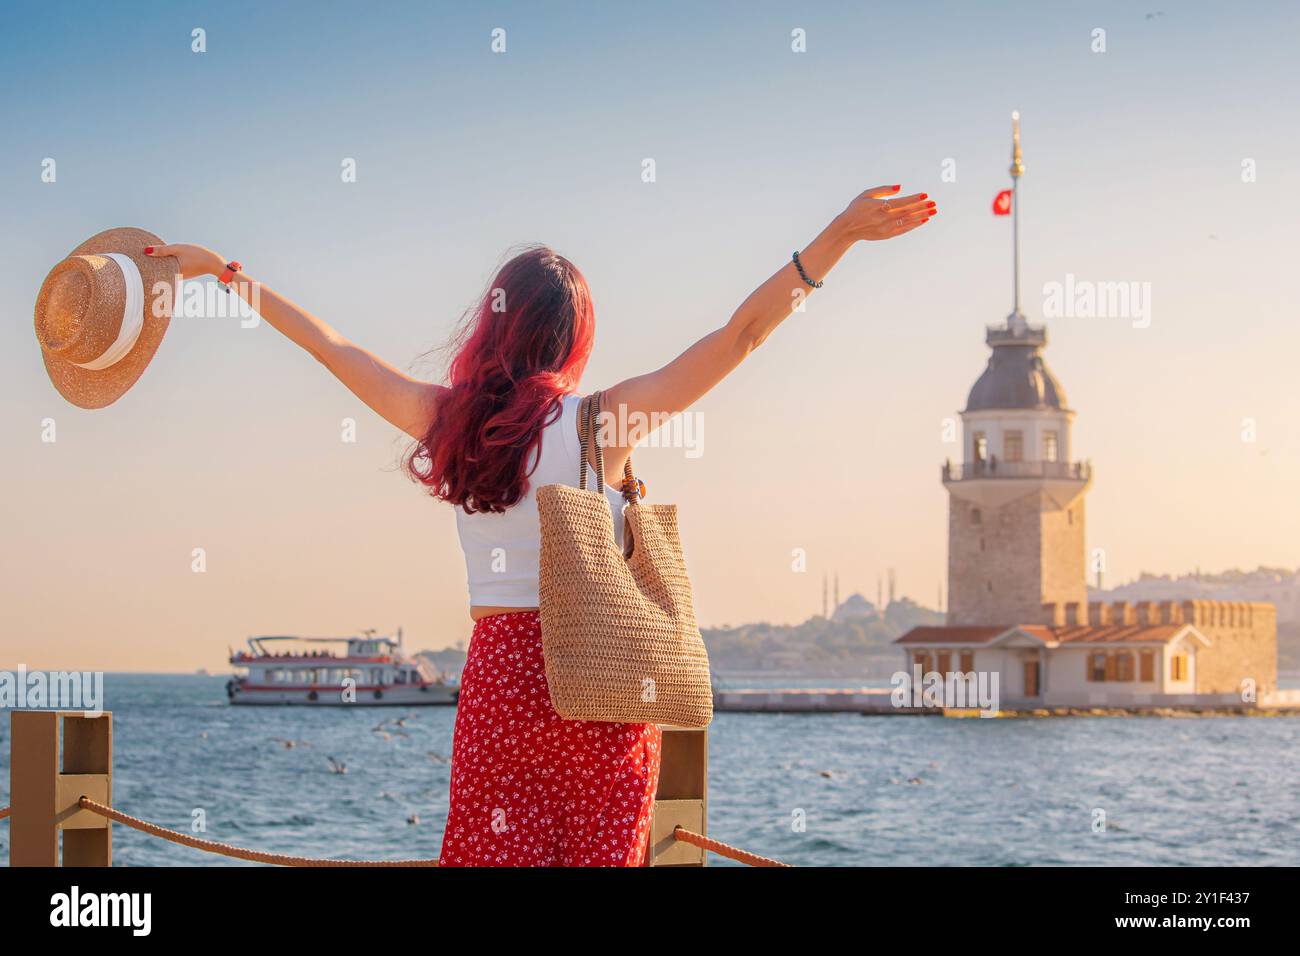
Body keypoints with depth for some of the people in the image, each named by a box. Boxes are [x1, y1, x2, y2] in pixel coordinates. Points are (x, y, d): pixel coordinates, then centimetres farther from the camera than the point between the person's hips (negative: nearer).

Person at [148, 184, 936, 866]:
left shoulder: (443, 420, 1)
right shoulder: (602, 421, -7)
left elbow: (330, 346, 12)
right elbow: (741, 334, -9)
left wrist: (228, 275, 23)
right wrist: (838, 238, -8)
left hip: (500, 673, 3)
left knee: (495, 851, 8)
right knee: (600, 852, 4)